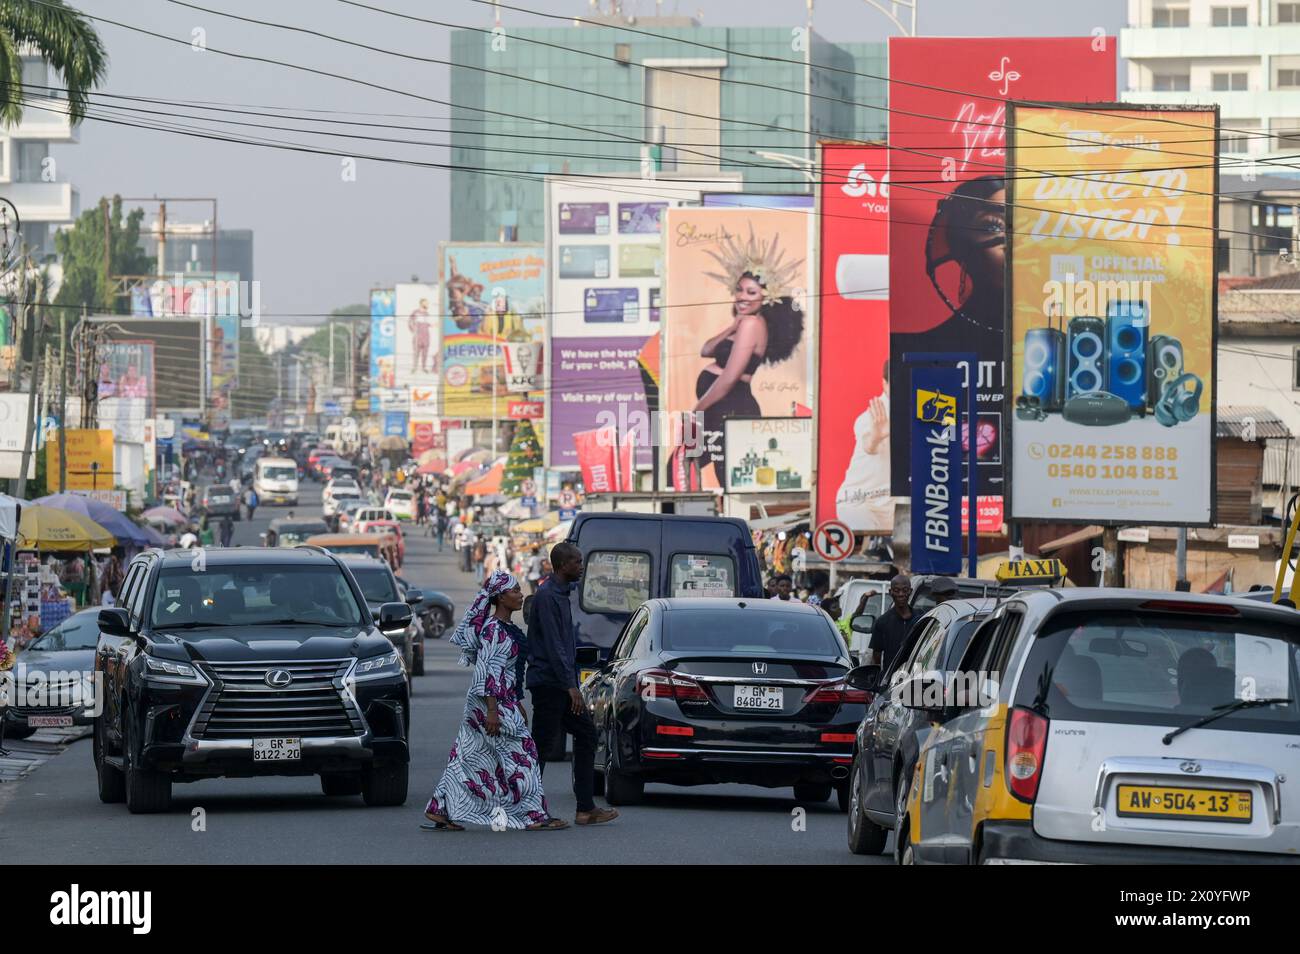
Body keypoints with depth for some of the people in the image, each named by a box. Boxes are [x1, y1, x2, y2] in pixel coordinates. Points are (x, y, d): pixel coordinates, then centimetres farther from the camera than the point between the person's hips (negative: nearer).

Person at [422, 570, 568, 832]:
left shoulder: (505, 628, 15)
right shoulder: (493, 630, -16)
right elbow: (487, 671, -21)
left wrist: (517, 704, 26)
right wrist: (492, 710, -25)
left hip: (505, 700, 10)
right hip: (492, 700, -10)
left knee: (469, 757, 9)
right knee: (520, 753, -5)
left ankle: (437, 811, 10)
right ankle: (535, 815, -1)